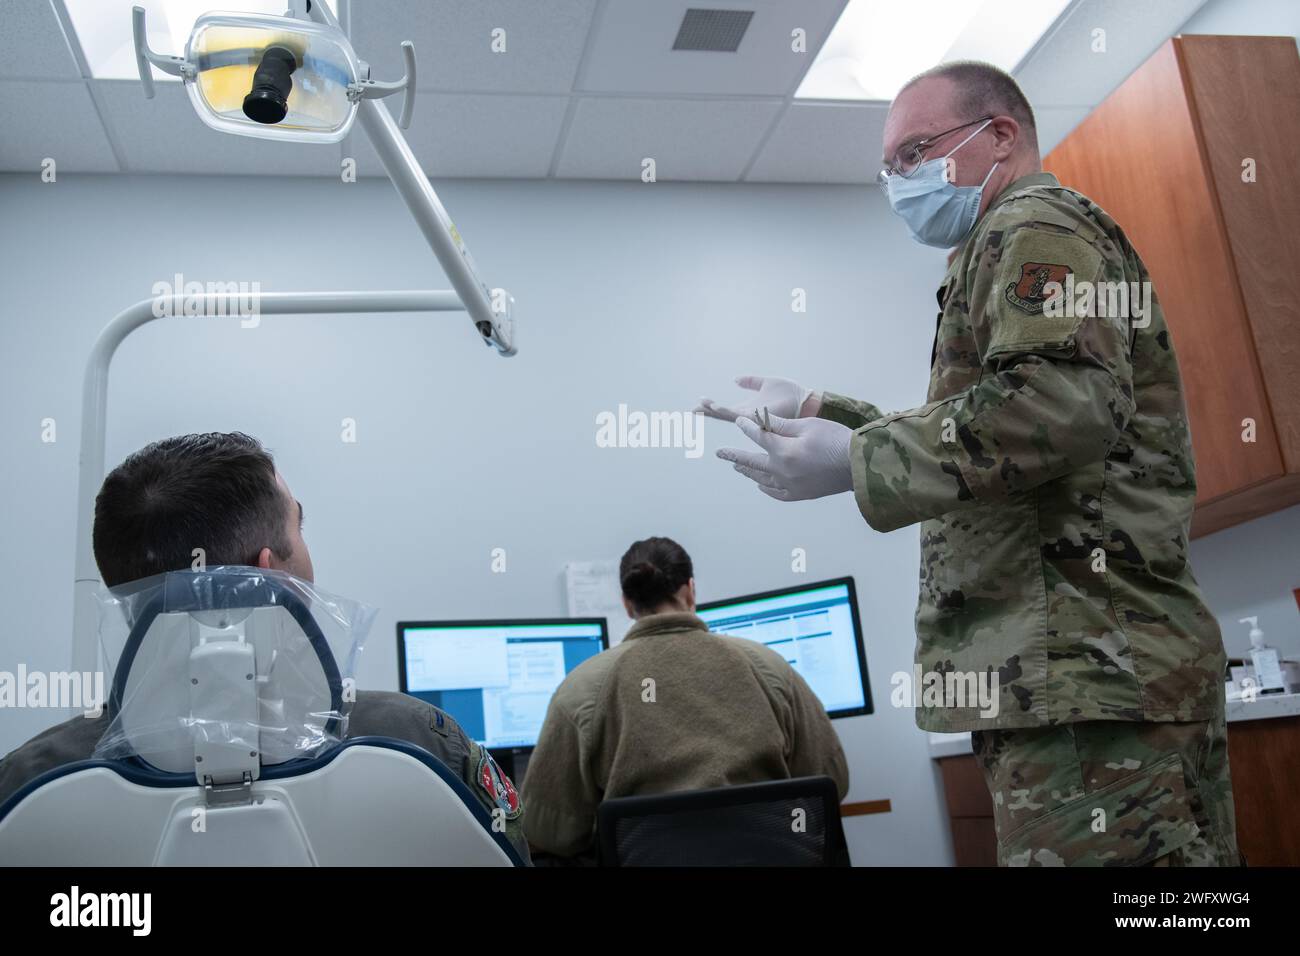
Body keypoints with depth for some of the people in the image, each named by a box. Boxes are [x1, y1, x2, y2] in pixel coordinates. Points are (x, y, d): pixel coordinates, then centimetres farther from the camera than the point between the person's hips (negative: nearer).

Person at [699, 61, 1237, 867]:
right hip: (1113, 661, 10)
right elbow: (974, 438, 28)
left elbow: (1065, 401, -21)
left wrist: (856, 460, -16)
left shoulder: (1034, 226, -2)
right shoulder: (1028, 242, 28)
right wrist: (818, 413, 24)